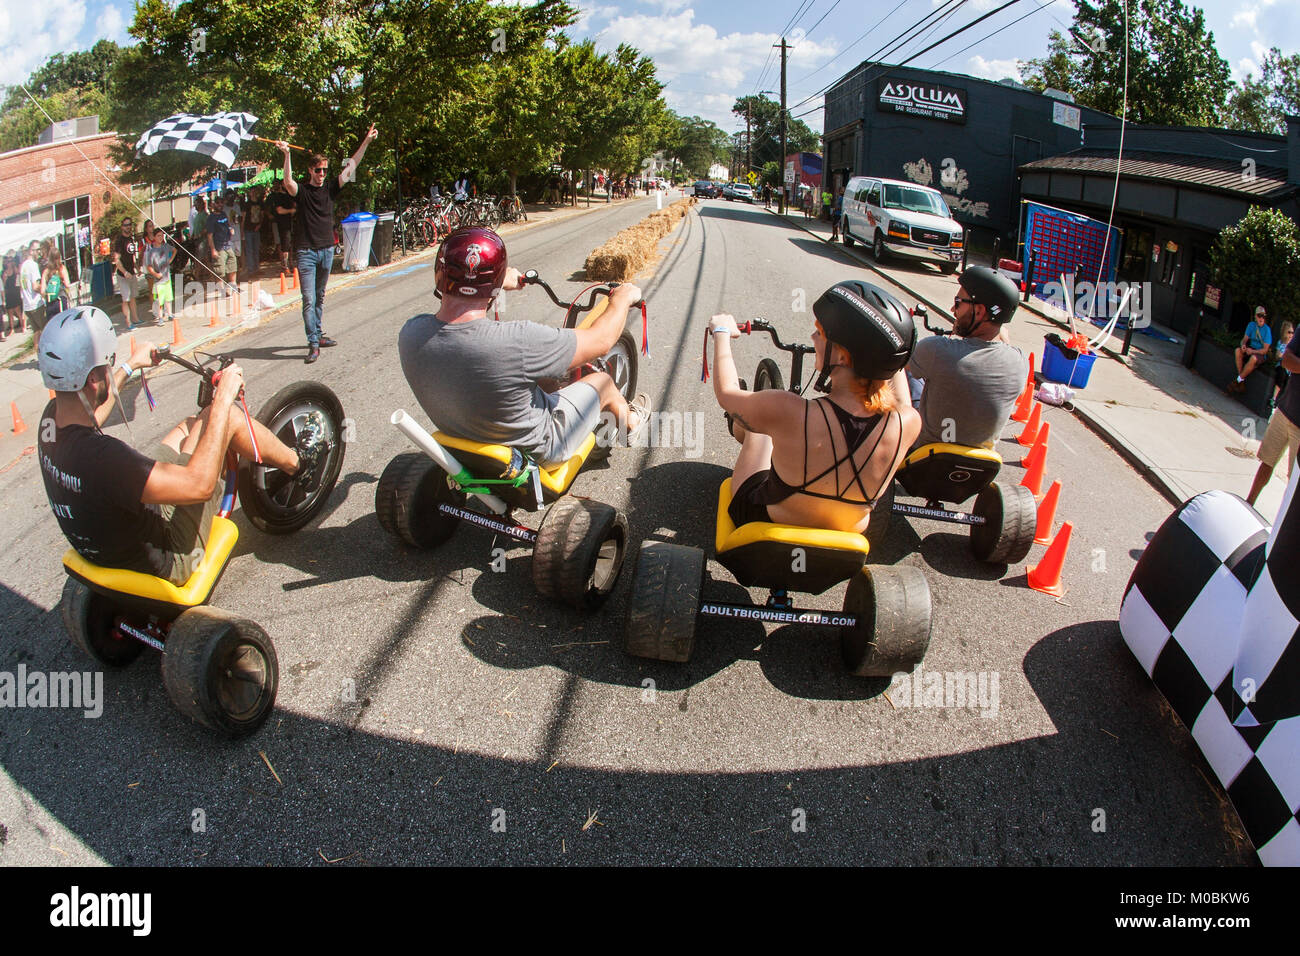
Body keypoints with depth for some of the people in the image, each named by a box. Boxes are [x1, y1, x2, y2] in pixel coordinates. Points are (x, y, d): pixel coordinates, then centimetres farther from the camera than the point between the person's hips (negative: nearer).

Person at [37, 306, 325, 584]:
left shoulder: (52, 416, -8)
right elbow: (199, 484, -36)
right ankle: (298, 464, 18)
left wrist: (130, 366, 33)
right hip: (169, 560, -9)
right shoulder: (98, 454, -37)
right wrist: (223, 398, -28)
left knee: (194, 424, 19)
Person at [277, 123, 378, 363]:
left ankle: (318, 334, 27)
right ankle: (313, 344, -8)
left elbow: (350, 167, 5)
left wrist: (366, 142, 1)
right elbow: (288, 182, -24)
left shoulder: (330, 188, 8)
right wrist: (287, 156, -36)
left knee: (320, 297, 16)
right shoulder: (302, 190, -2)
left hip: (327, 250, 5)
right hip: (307, 252, -4)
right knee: (309, 299, -8)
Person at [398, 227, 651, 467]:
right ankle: (629, 422, 49)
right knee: (602, 380, 18)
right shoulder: (516, 342, -40)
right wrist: (623, 297, -3)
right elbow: (600, 341, -24)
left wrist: (501, 285, 22)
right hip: (535, 450, -5)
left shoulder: (410, 334, -20)